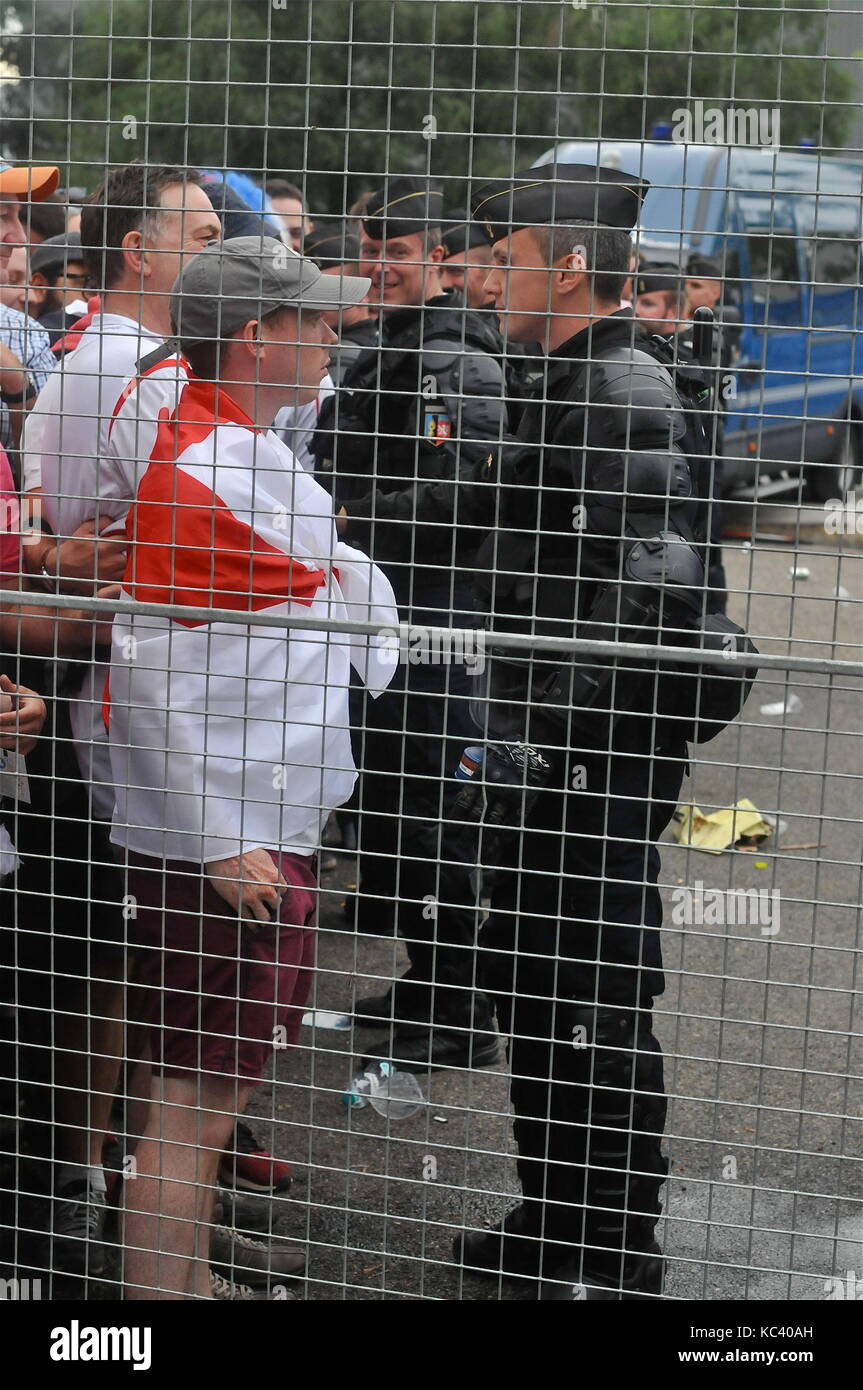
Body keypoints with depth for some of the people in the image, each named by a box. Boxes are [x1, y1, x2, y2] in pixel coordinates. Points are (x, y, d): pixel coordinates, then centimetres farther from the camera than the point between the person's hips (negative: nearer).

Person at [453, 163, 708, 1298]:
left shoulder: (626, 398, -16)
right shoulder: (573, 386, 16)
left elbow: (655, 589, -24)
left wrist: (569, 737, -23)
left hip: (593, 760, -10)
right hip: (541, 754, 10)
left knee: (598, 1012, 0)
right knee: (536, 998, 19)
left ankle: (616, 1263, 13)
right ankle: (553, 1222, 33)